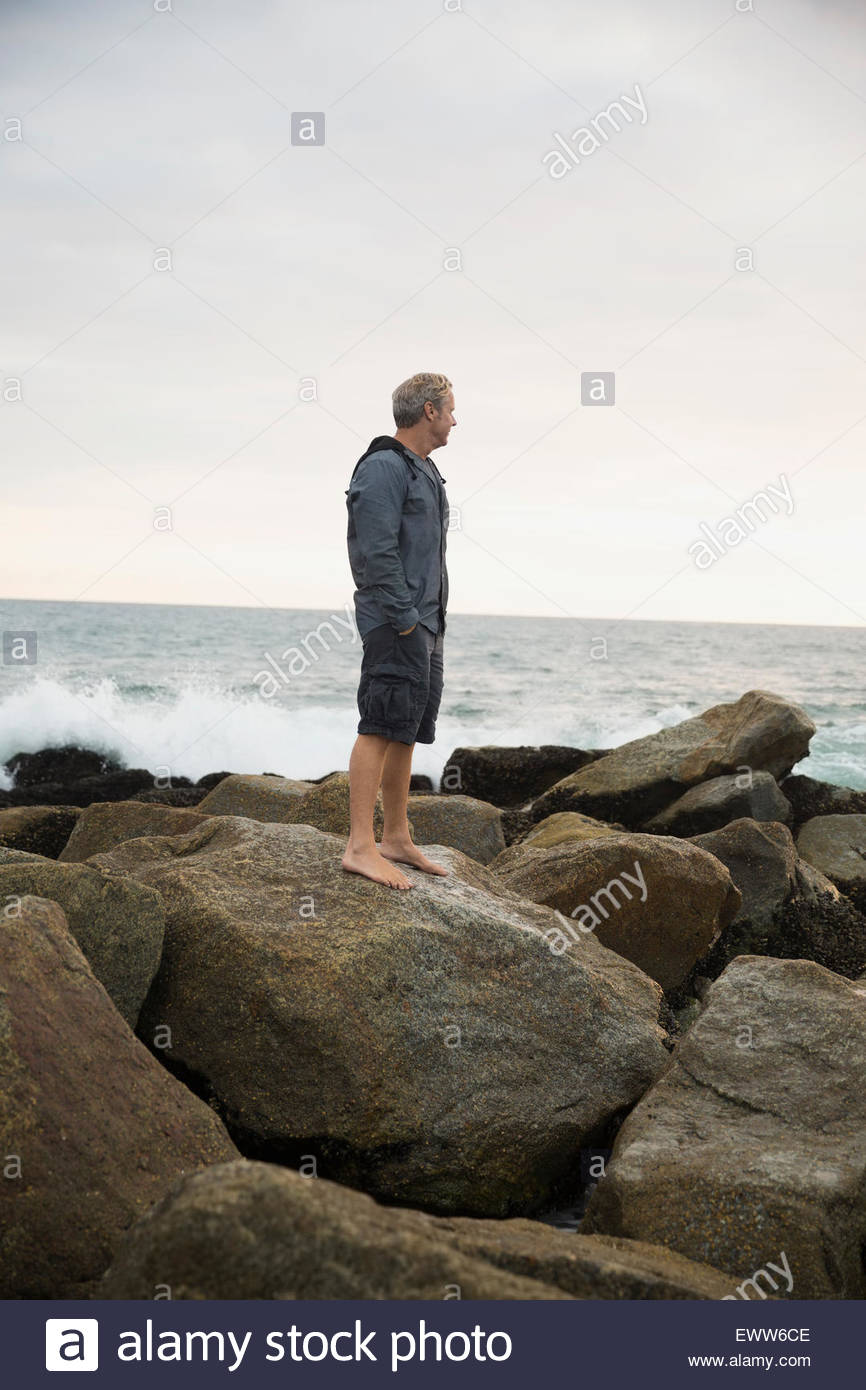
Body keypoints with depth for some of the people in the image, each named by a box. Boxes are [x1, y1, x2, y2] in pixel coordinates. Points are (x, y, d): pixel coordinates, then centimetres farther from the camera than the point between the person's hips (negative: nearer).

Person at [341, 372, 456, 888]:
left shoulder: (424, 471, 21)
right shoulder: (383, 468, -11)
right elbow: (377, 553, -19)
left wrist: (431, 622, 19)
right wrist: (403, 618, -21)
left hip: (425, 623, 10)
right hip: (396, 622, -10)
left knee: (408, 732, 12)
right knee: (382, 728, -13)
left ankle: (397, 839, 18)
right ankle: (361, 847, -15)